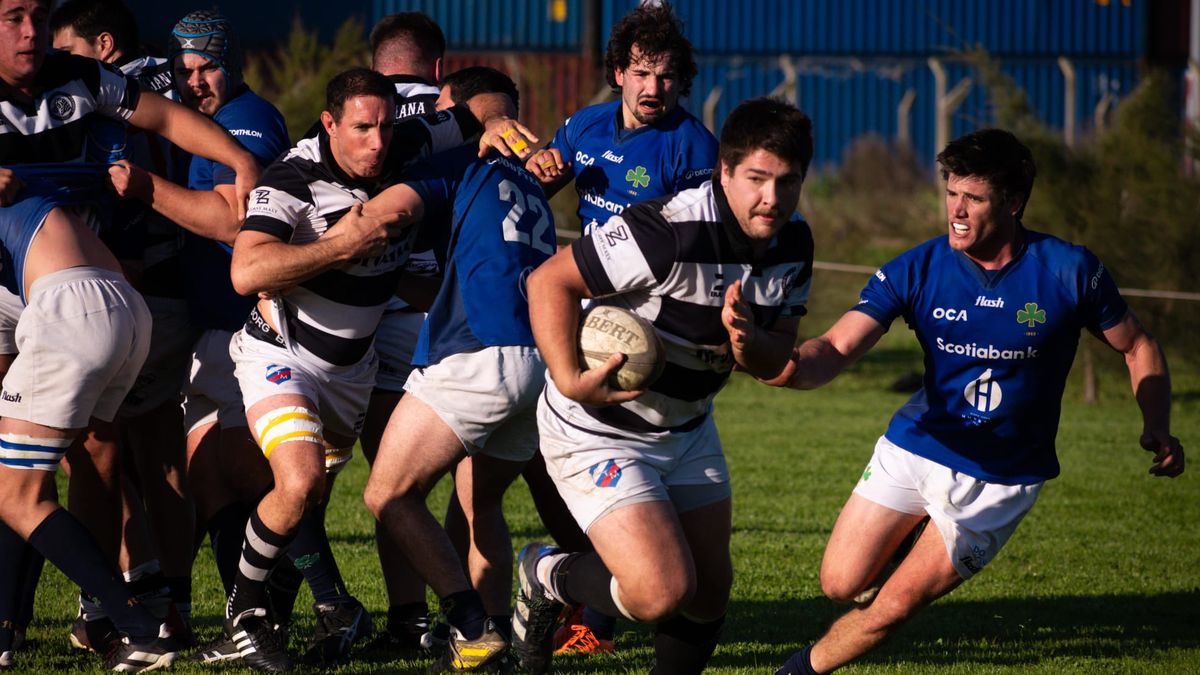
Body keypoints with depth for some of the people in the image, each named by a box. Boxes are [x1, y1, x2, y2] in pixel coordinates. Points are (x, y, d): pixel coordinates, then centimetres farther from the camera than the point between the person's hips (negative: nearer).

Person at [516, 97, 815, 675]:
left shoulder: (793, 245, -5)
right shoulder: (668, 233, -29)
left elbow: (777, 358, 3)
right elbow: (550, 280, -23)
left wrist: (747, 345, -21)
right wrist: (568, 380, -33)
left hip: (687, 427, 8)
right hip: (598, 428, -8)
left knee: (710, 591, 10)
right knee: (663, 593, -19)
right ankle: (547, 576, 10)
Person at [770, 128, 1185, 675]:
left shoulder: (1069, 271, -15)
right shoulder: (917, 270, -13)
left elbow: (1138, 349, 1)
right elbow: (835, 350, -24)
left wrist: (1157, 428, -16)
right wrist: (785, 366, -48)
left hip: (1000, 480, -2)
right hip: (914, 446, 2)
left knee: (893, 607, -5)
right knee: (840, 584, 5)